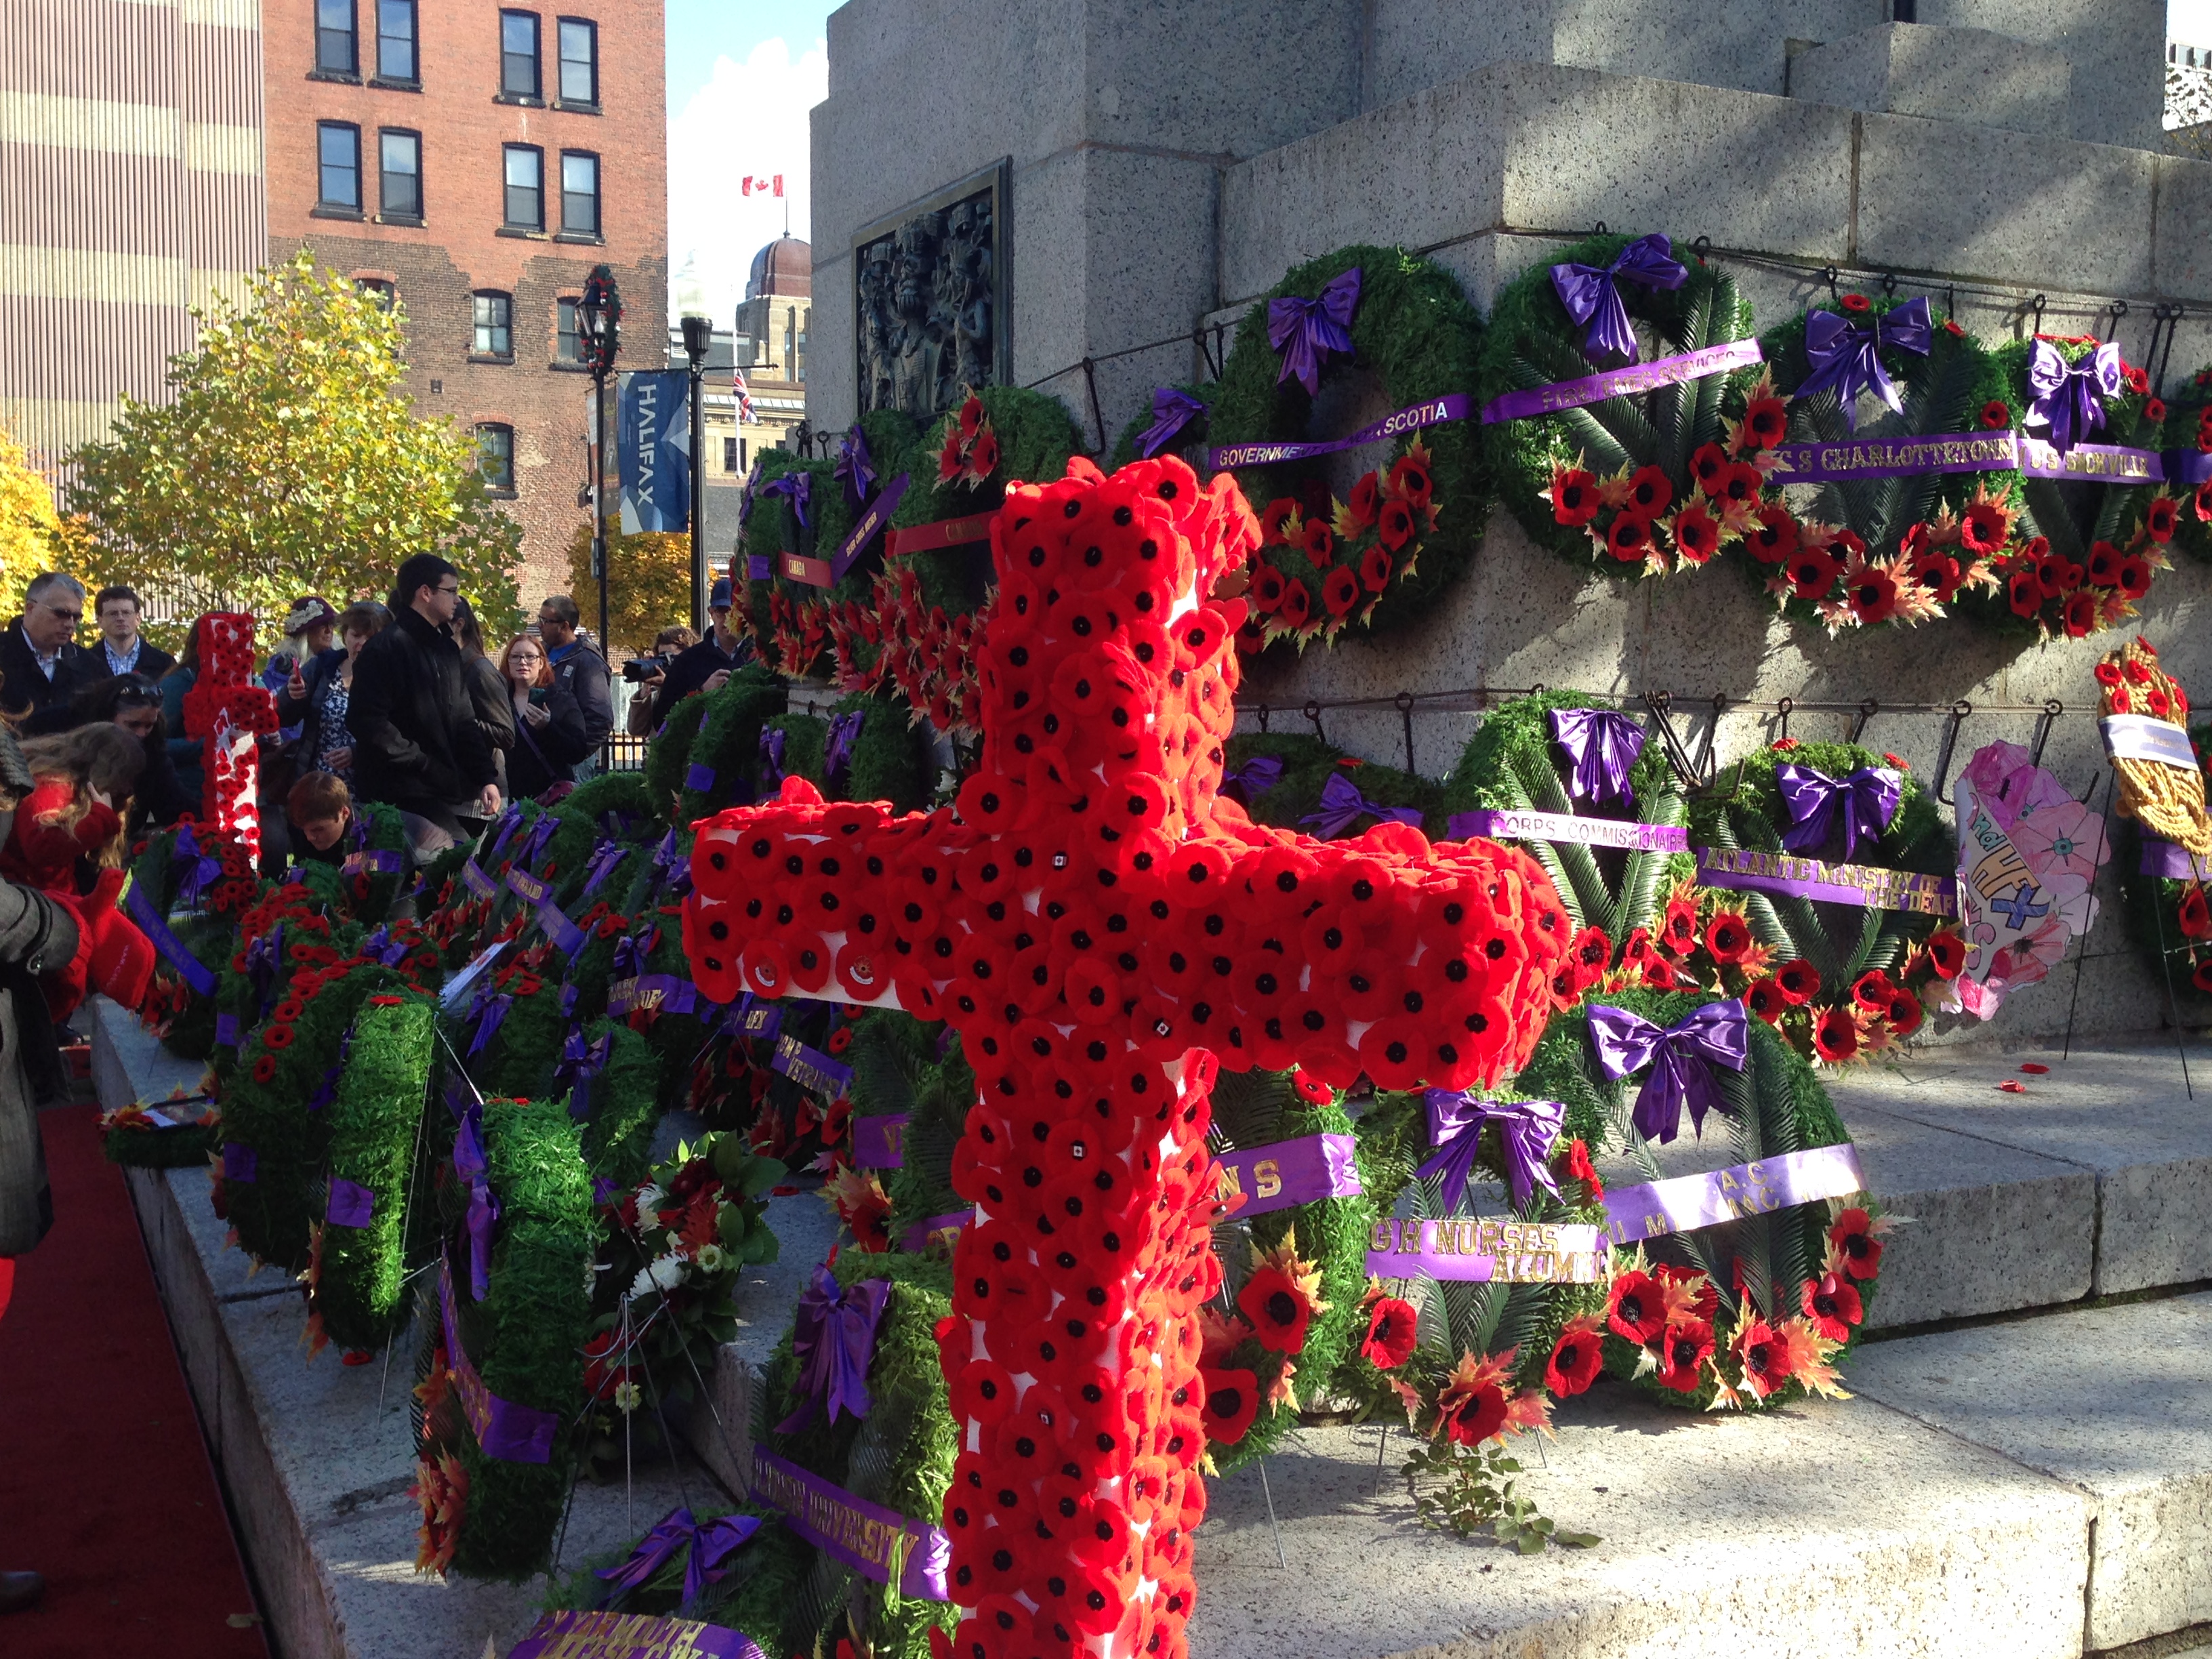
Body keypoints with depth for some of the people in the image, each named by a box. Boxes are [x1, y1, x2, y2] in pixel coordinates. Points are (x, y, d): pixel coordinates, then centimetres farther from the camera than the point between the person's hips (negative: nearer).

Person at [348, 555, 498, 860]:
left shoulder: (446, 648, 18)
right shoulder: (387, 648, -9)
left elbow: (463, 722, 19)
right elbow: (369, 723, -18)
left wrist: (487, 777, 8)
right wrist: (423, 764, -15)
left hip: (445, 792, 8)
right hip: (402, 796, -8)